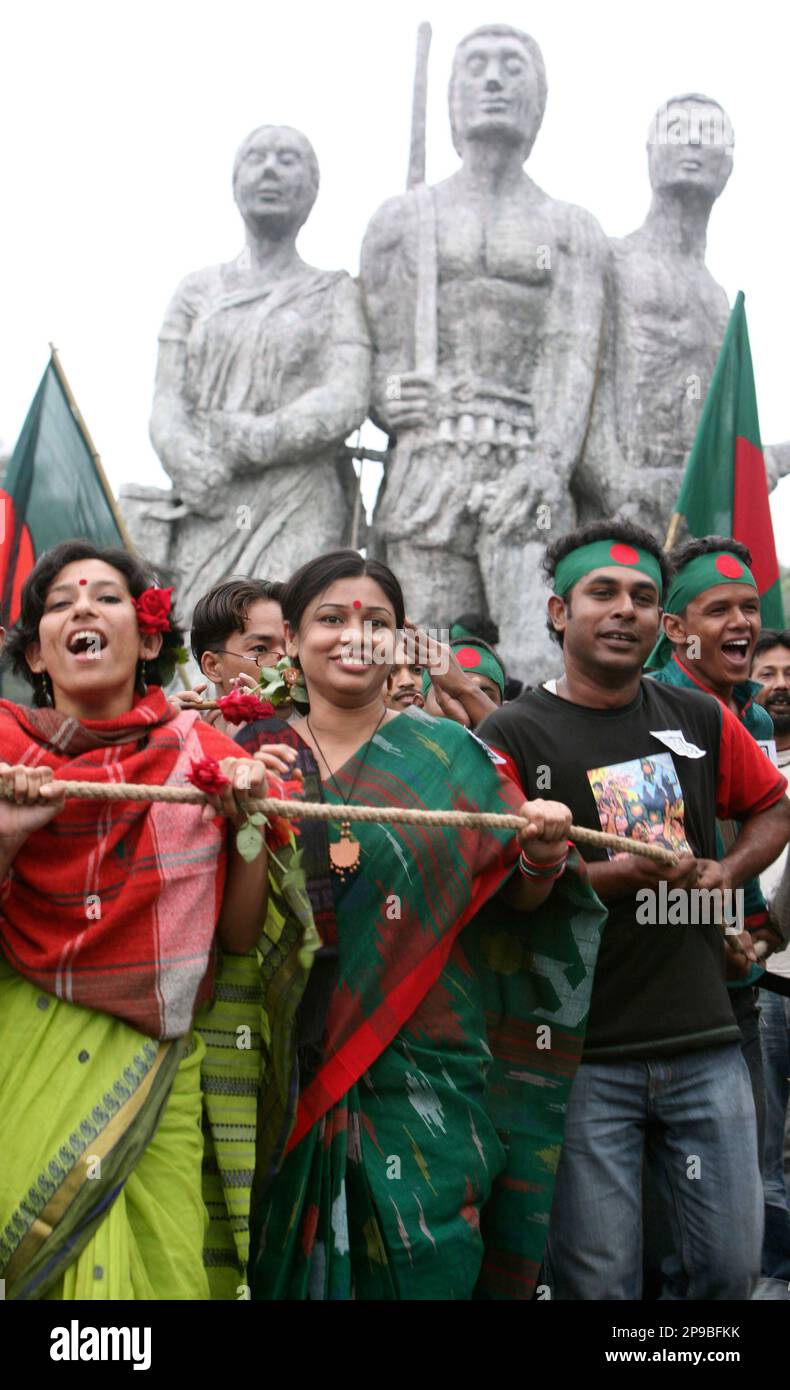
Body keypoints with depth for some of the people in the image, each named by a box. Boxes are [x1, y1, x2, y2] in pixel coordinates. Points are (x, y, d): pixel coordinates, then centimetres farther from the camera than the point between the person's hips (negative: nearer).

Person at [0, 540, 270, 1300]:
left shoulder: (204, 753, 1)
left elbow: (238, 936, 4)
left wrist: (250, 822, -10)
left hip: (160, 1059, 2)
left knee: (170, 1271, 1)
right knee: (79, 1269, -6)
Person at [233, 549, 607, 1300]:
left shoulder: (450, 753, 2)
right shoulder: (258, 753, 4)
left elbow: (513, 901, 4)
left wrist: (539, 858, -17)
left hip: (425, 1062, -1)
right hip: (297, 1064, 1)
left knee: (427, 1262, 2)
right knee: (298, 1260, 11)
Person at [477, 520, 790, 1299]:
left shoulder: (699, 720, 8)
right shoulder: (512, 735, -5)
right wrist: (613, 877, -20)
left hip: (706, 1045, 4)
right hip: (580, 1057, -4)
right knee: (599, 1280, 5)